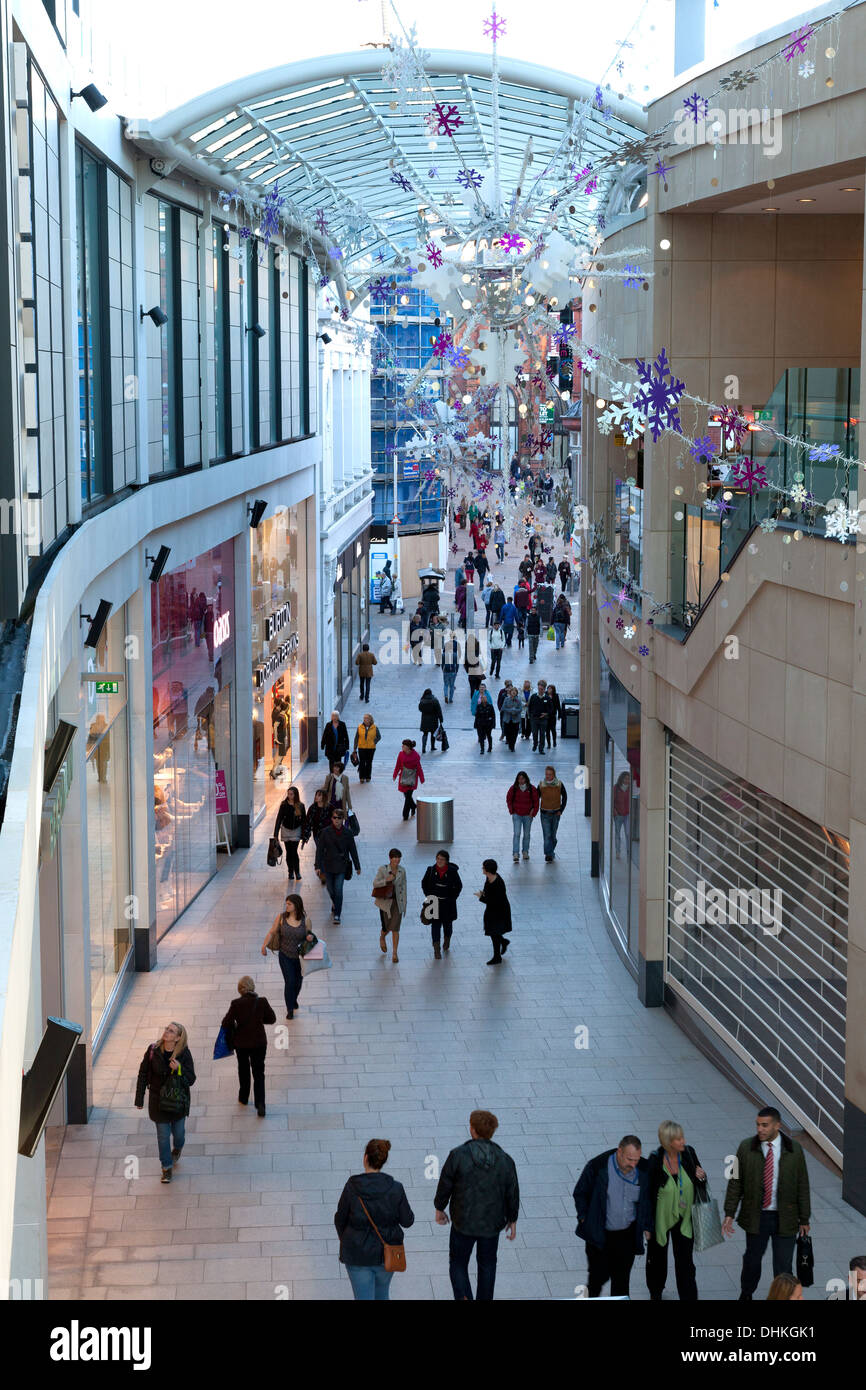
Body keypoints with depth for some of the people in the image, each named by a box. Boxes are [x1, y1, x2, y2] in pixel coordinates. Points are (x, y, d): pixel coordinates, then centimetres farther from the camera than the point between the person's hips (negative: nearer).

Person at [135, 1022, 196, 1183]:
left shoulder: (184, 1054, -16)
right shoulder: (153, 1051, -14)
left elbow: (191, 1080, -13)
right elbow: (143, 1075, -4)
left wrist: (179, 1069, -33)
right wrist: (139, 1099, -1)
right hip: (158, 1100, 0)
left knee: (178, 1132, 16)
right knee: (163, 1135, 6)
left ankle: (177, 1149, 52)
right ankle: (166, 1167, 25)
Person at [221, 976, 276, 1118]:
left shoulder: (236, 1004, -19)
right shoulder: (262, 1001, -15)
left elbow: (226, 1024, -15)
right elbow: (272, 1019, -4)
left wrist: (235, 1025, 6)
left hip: (241, 1043, 0)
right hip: (259, 1042, 0)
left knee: (243, 1070, 23)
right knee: (259, 1072, 9)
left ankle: (243, 1098, 39)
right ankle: (260, 1104, -4)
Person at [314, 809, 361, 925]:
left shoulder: (347, 833, -5)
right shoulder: (326, 832, -7)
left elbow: (353, 850, 4)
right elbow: (320, 849, -2)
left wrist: (357, 866, 8)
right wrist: (318, 866, -5)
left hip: (342, 866, -1)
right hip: (328, 865, 1)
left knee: (338, 890, -9)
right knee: (330, 889, 12)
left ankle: (337, 915, -1)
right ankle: (335, 906, 41)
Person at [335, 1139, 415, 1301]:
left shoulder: (352, 1187, -17)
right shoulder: (395, 1189, -15)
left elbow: (340, 1219, -4)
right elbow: (407, 1221, -5)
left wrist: (344, 1240, 16)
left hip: (358, 1253, -2)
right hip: (385, 1254, 2)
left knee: (363, 1298, 8)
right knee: (381, 1293, 27)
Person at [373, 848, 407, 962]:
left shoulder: (402, 870, -1)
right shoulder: (382, 869, -9)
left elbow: (404, 887, 5)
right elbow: (375, 883, -9)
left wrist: (404, 903, 4)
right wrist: (387, 880, -25)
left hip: (398, 902, 1)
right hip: (385, 901, -1)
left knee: (395, 929, -3)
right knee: (386, 927, 6)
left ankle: (394, 953, 4)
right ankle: (382, 938, 42)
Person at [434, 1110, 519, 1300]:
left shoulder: (458, 1155, -16)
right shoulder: (505, 1160, -9)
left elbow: (445, 1185, -8)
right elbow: (512, 1194, 0)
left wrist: (439, 1208, 10)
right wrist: (512, 1219, 14)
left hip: (463, 1222, -2)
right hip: (492, 1224, 2)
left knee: (458, 1263, 12)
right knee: (487, 1264, 22)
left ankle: (463, 1297, -7)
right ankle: (485, 1299, 30)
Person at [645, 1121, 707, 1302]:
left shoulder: (688, 1154, -13)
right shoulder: (655, 1161, -24)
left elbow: (698, 1184, 5)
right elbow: (647, 1194, -15)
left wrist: (701, 1177, -19)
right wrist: (648, 1225, -13)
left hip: (684, 1218, 2)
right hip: (661, 1218, -2)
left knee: (685, 1263, 1)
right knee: (658, 1257, 21)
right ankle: (655, 1293, 46)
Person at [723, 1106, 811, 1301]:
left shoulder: (794, 1150, -6)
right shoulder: (746, 1148, -6)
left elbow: (802, 1186, 0)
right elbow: (735, 1182, -1)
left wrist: (804, 1219, 2)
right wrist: (729, 1214, -5)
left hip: (784, 1218, -1)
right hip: (756, 1217, 1)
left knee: (783, 1265, 4)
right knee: (752, 1258, 16)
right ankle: (746, 1295, 39)